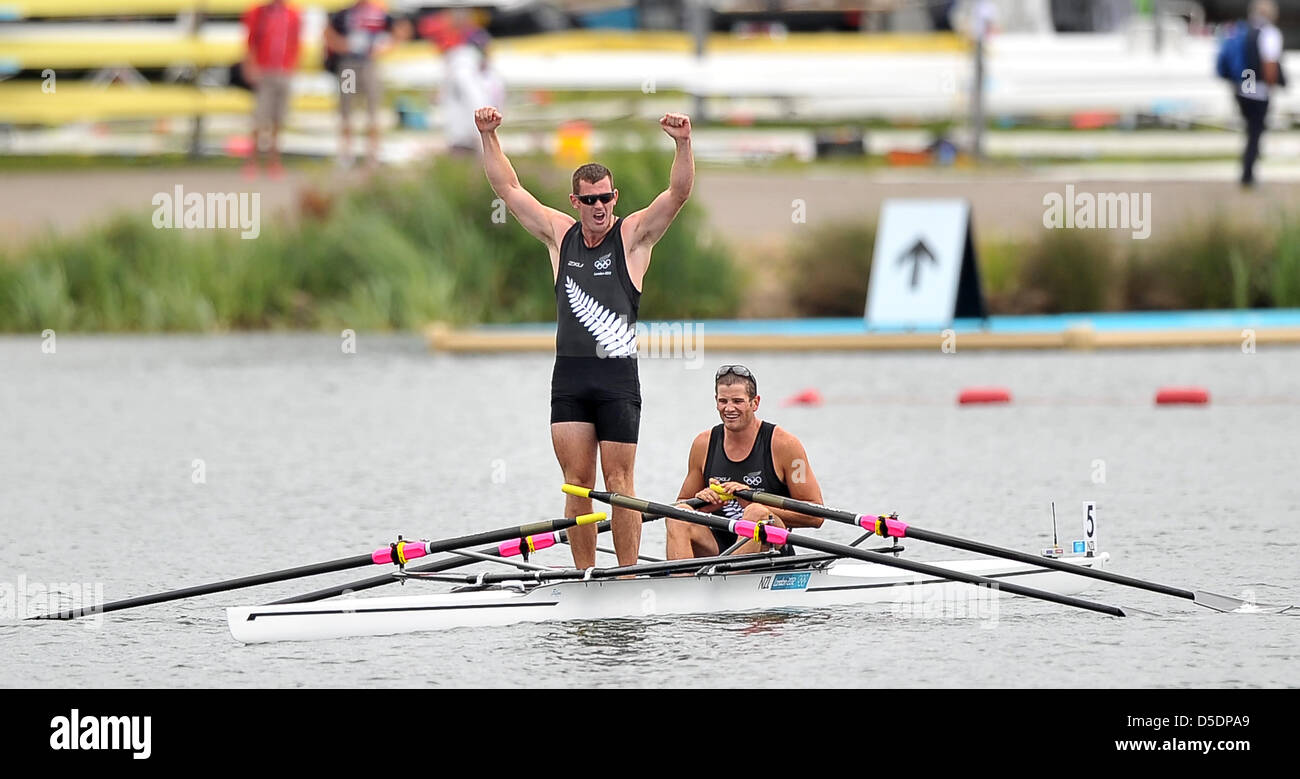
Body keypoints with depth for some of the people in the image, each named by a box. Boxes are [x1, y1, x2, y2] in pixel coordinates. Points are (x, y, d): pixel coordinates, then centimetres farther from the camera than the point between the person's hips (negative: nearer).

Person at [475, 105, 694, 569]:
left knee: (618, 481, -4)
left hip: (617, 377, -3)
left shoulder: (633, 235, 3)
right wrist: (488, 137, 8)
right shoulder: (560, 234, 13)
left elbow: (679, 192, -9)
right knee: (577, 483, 2)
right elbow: (508, 188, 16)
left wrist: (683, 144, -24)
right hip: (569, 377, 3)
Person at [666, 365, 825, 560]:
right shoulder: (704, 444, 9)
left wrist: (754, 501, -17)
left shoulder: (783, 444, -4)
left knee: (757, 514, -33)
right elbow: (681, 504, 15)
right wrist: (703, 503, -9)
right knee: (678, 516, -22)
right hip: (717, 548, 4)